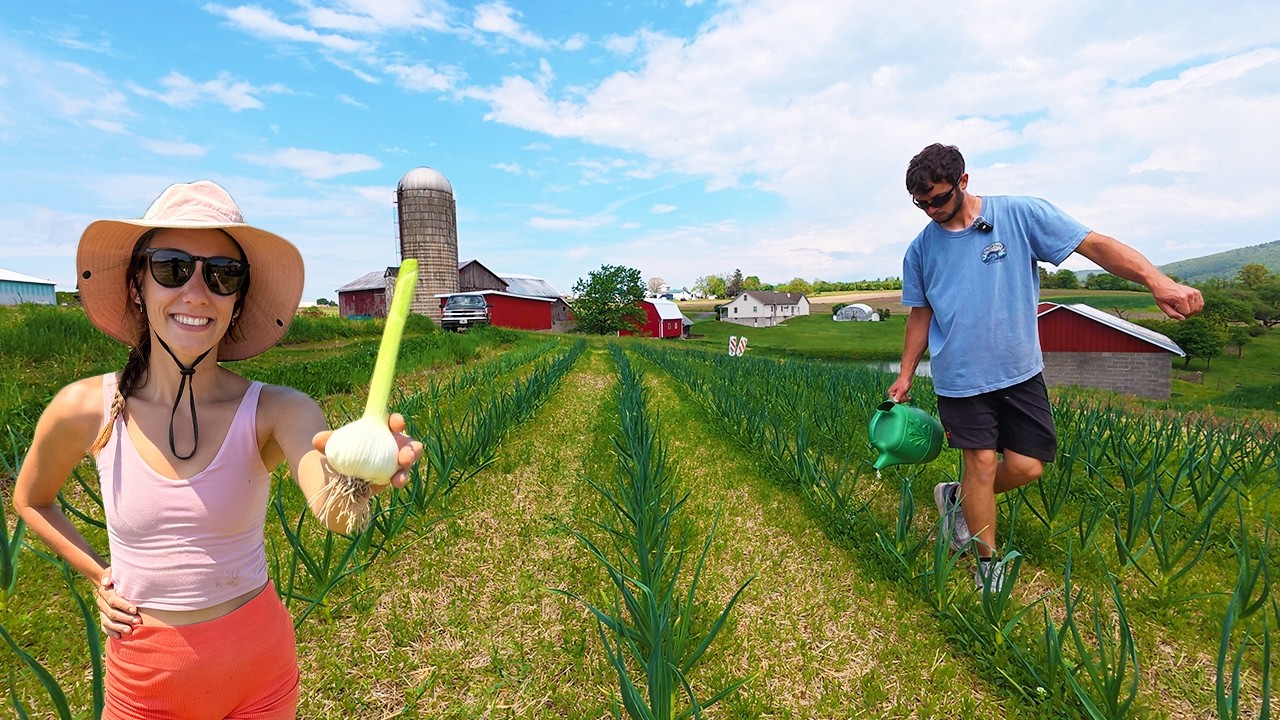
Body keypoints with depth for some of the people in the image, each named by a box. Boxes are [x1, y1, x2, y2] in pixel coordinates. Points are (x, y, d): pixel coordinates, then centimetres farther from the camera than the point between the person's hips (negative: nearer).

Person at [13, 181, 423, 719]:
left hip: (258, 662, 0)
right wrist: (97, 576, -1)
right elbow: (31, 499, 8)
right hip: (143, 675, 1)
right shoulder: (84, 410, -14)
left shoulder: (278, 412, -21)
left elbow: (332, 509, -41)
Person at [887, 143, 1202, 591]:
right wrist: (905, 376, 9)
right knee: (982, 462, -1)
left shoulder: (1021, 215, -5)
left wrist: (1157, 281, -25)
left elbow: (1094, 244, -9)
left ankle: (957, 497, 29)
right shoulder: (921, 249, 1)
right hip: (959, 378, 0)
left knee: (1027, 466, 1)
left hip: (1020, 372, 1)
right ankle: (987, 564, 17)